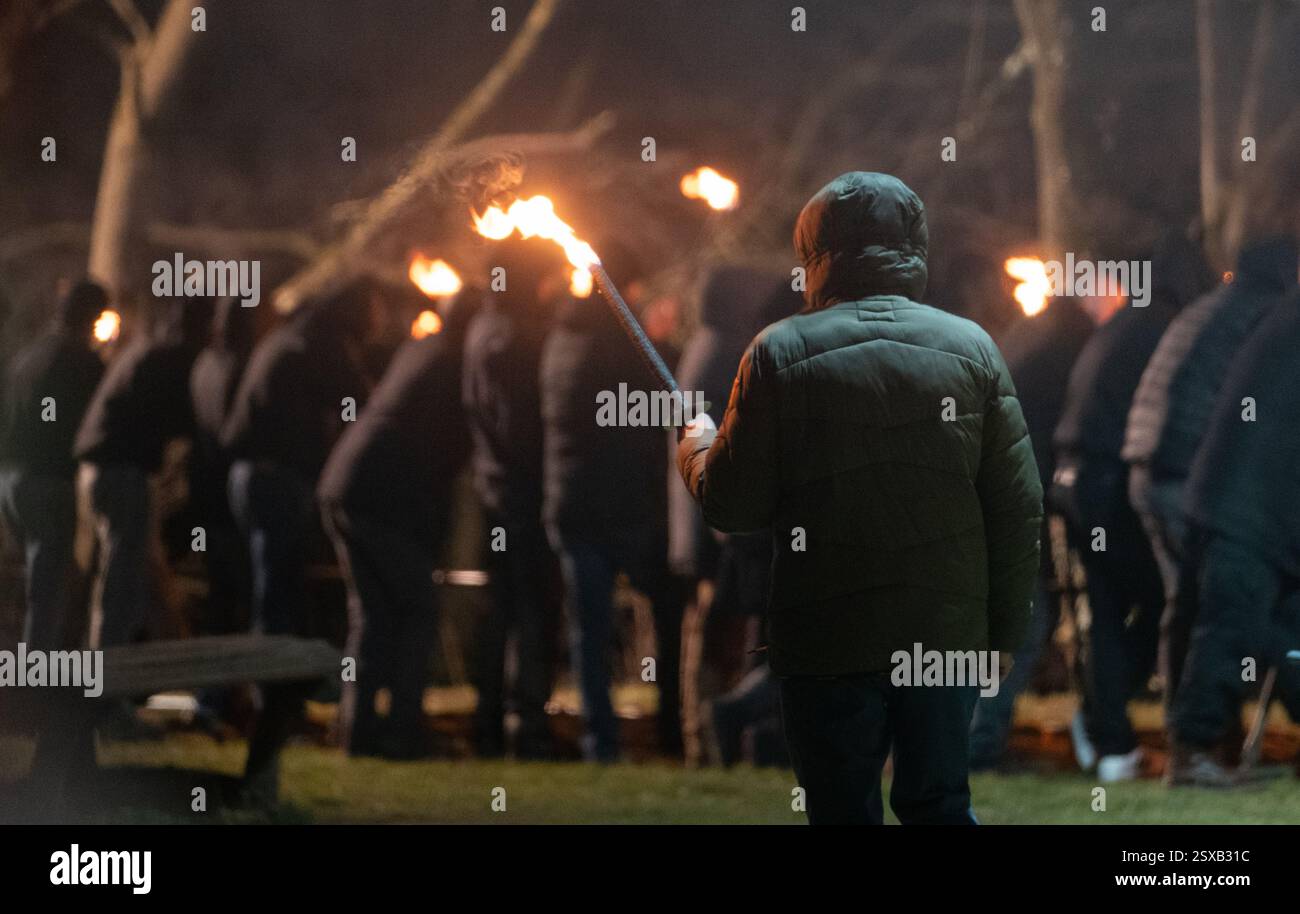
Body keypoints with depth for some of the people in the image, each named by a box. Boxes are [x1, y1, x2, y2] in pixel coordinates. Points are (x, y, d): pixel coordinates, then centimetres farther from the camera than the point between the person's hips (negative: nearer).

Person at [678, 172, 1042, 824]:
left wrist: (698, 450, 16)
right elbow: (1019, 508, 0)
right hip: (948, 634, 2)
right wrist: (1003, 627, 11)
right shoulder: (971, 347, 0)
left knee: (844, 813, 8)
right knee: (940, 807, 14)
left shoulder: (782, 352, -7)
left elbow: (732, 506, -6)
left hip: (829, 643, -2)